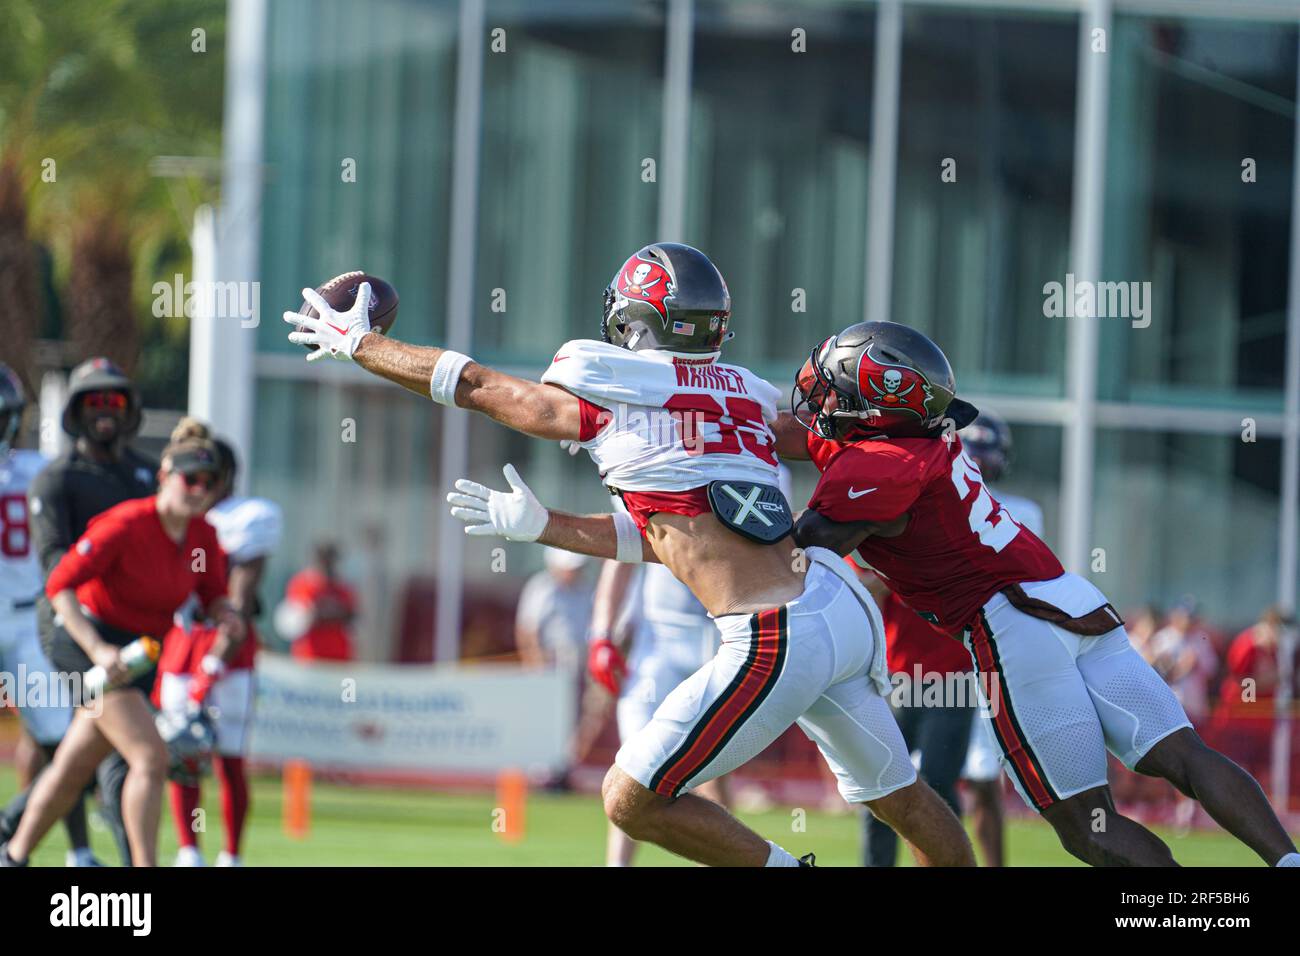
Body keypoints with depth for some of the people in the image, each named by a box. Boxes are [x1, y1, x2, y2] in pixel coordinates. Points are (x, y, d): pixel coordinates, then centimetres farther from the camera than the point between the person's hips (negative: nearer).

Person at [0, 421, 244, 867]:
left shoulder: (204, 537, -1)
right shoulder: (125, 525, -21)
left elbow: (212, 595, 12)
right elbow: (59, 585, -20)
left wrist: (225, 615, -13)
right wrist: (97, 649, -28)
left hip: (137, 656, 7)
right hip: (87, 643, -7)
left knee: (73, 768, 15)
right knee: (150, 757, -19)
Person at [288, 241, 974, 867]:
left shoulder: (609, 400, -5)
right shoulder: (741, 395, 15)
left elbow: (472, 384, 8)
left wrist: (353, 340, 20)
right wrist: (537, 525, 24)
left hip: (780, 645, -8)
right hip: (844, 606, 8)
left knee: (631, 800, 2)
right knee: (898, 795, 21)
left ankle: (783, 868, 5)